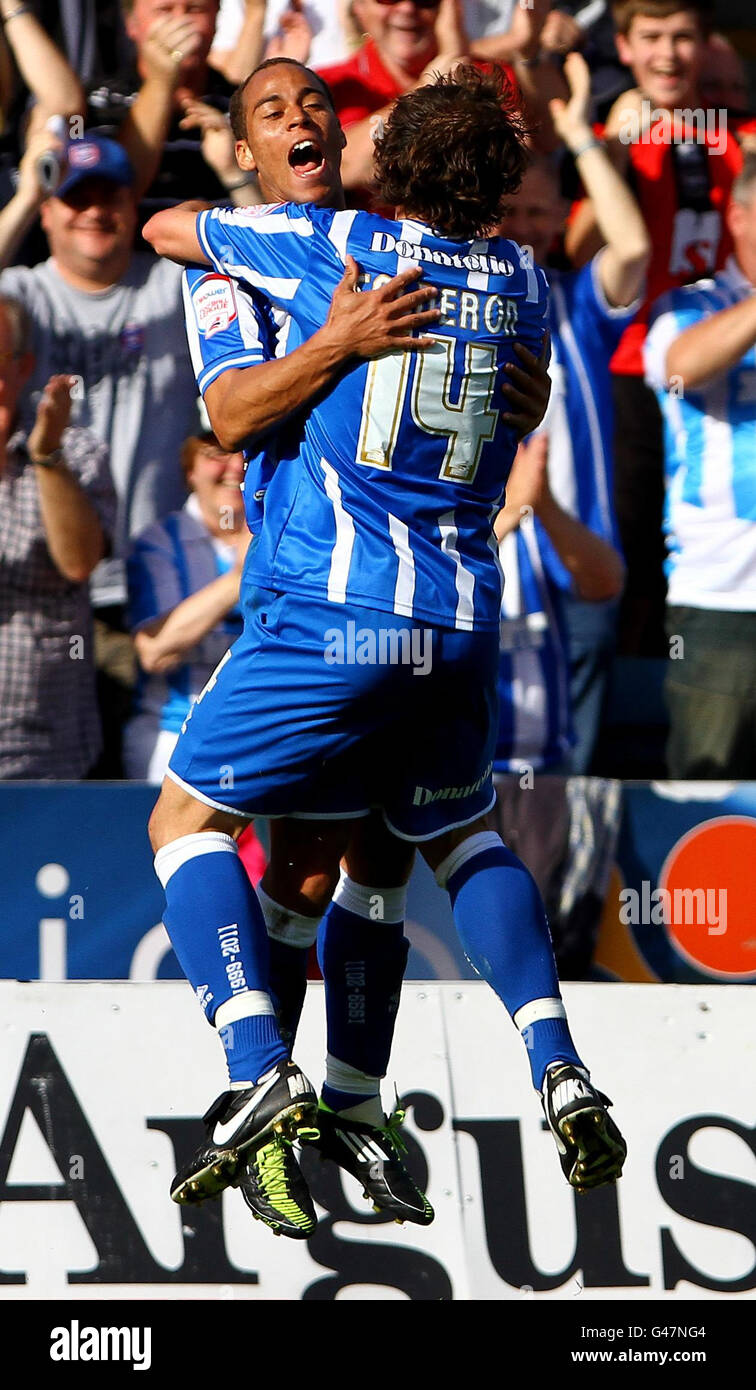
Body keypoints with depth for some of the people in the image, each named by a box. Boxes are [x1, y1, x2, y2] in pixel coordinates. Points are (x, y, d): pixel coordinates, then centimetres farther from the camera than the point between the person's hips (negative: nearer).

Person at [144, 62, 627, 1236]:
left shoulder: (328, 245, 0)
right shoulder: (524, 288, 11)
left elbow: (167, 231, 16)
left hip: (327, 611, -5)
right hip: (462, 623, 5)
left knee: (187, 819, 9)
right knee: (460, 835, 28)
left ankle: (259, 1067, -12)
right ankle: (559, 1070, 8)